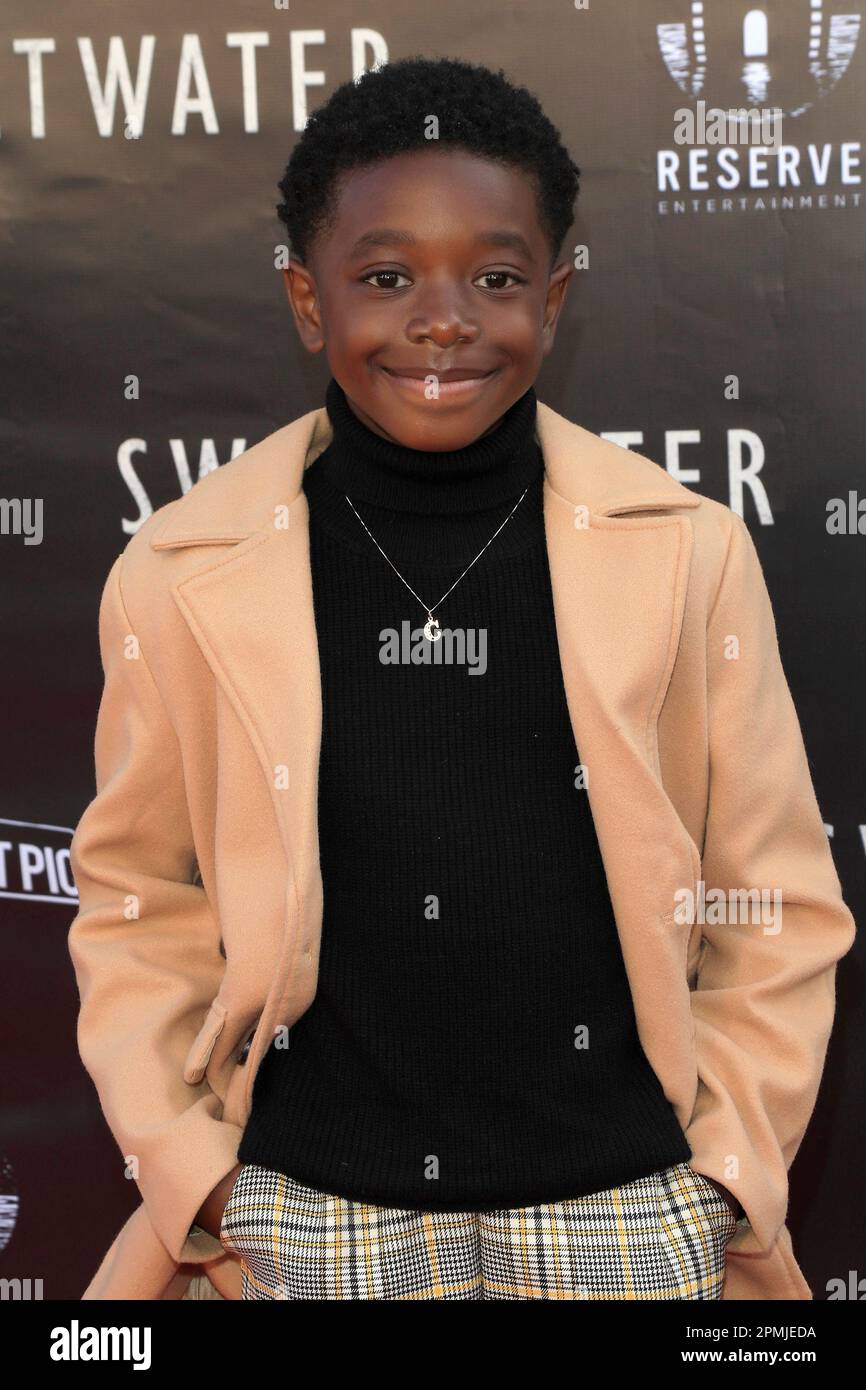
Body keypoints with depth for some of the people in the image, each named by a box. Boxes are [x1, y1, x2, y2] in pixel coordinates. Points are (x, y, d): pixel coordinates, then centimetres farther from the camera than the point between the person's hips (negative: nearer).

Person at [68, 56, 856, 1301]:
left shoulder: (689, 557, -6)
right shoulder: (182, 575, -6)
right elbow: (137, 897, 5)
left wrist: (727, 1180, 0)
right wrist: (182, 1166, 0)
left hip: (625, 1214, 0)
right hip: (306, 1215, 0)